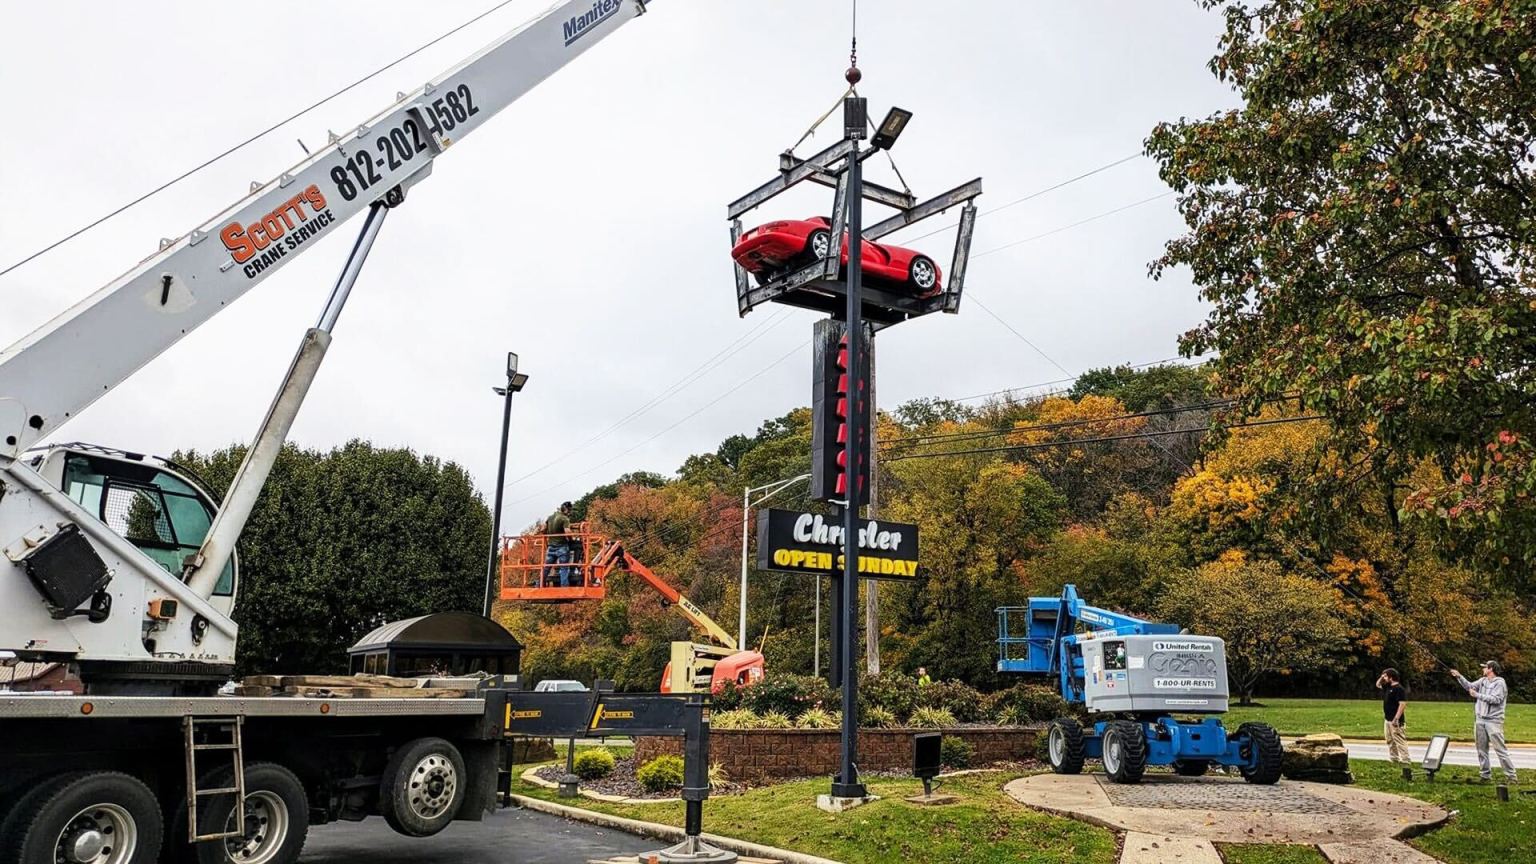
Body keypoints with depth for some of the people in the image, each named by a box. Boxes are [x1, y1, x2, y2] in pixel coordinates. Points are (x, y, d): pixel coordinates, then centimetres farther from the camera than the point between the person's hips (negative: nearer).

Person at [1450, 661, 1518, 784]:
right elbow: (1469, 686, 21)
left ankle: (1511, 776, -3)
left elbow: (1496, 699, -19)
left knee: (1500, 749, -8)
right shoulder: (1483, 681, 12)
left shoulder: (1499, 683, -10)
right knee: (1482, 749, 9)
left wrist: (1477, 695, -16)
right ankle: (1485, 775, 16)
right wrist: (1459, 677, 13)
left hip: (1493, 721, -7)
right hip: (1480, 720, 7)